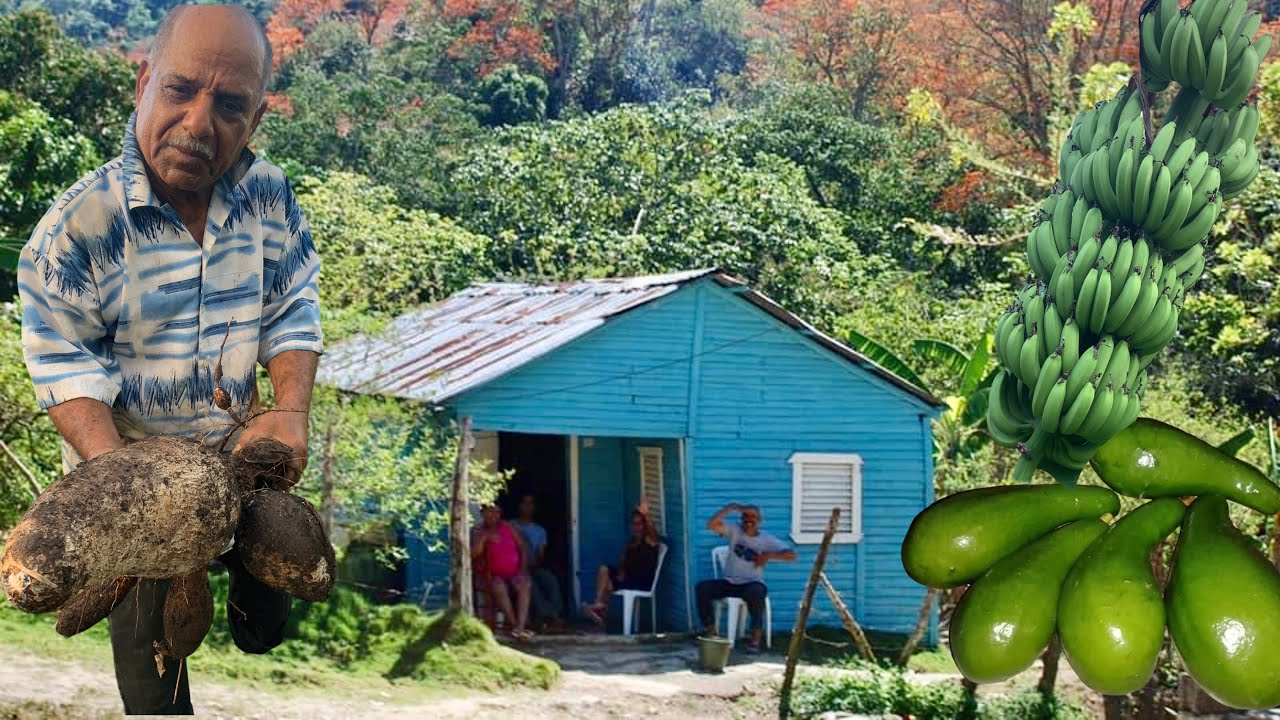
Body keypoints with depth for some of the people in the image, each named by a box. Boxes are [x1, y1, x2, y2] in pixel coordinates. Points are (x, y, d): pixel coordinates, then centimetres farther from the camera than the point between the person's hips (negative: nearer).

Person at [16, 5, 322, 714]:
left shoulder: (269, 195, -9)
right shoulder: (74, 228, -22)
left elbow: (293, 310, -2)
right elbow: (70, 374, -20)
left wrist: (292, 411, -19)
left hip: (240, 451, 4)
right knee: (152, 652, 9)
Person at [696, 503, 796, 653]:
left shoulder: (767, 539, -1)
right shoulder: (734, 530, 2)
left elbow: (791, 555, -9)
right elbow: (711, 524, -15)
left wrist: (769, 555, -21)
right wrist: (731, 507, -18)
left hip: (752, 584, -2)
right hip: (729, 583, 2)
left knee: (755, 593, -39)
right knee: (702, 588, -22)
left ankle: (755, 638, -27)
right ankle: (710, 632, -11)